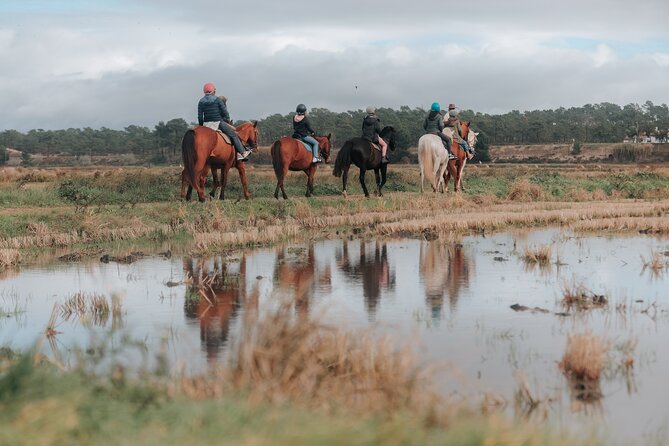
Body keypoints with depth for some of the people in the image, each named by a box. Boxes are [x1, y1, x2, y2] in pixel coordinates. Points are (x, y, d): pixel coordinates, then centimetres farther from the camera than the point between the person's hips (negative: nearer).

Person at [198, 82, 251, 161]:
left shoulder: (201, 102, 4)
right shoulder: (217, 100, -4)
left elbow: (200, 116, 4)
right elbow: (225, 112, -1)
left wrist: (201, 125, 16)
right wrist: (228, 120, 16)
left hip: (206, 124, 3)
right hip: (218, 122, -3)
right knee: (233, 134, 8)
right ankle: (242, 152, 10)